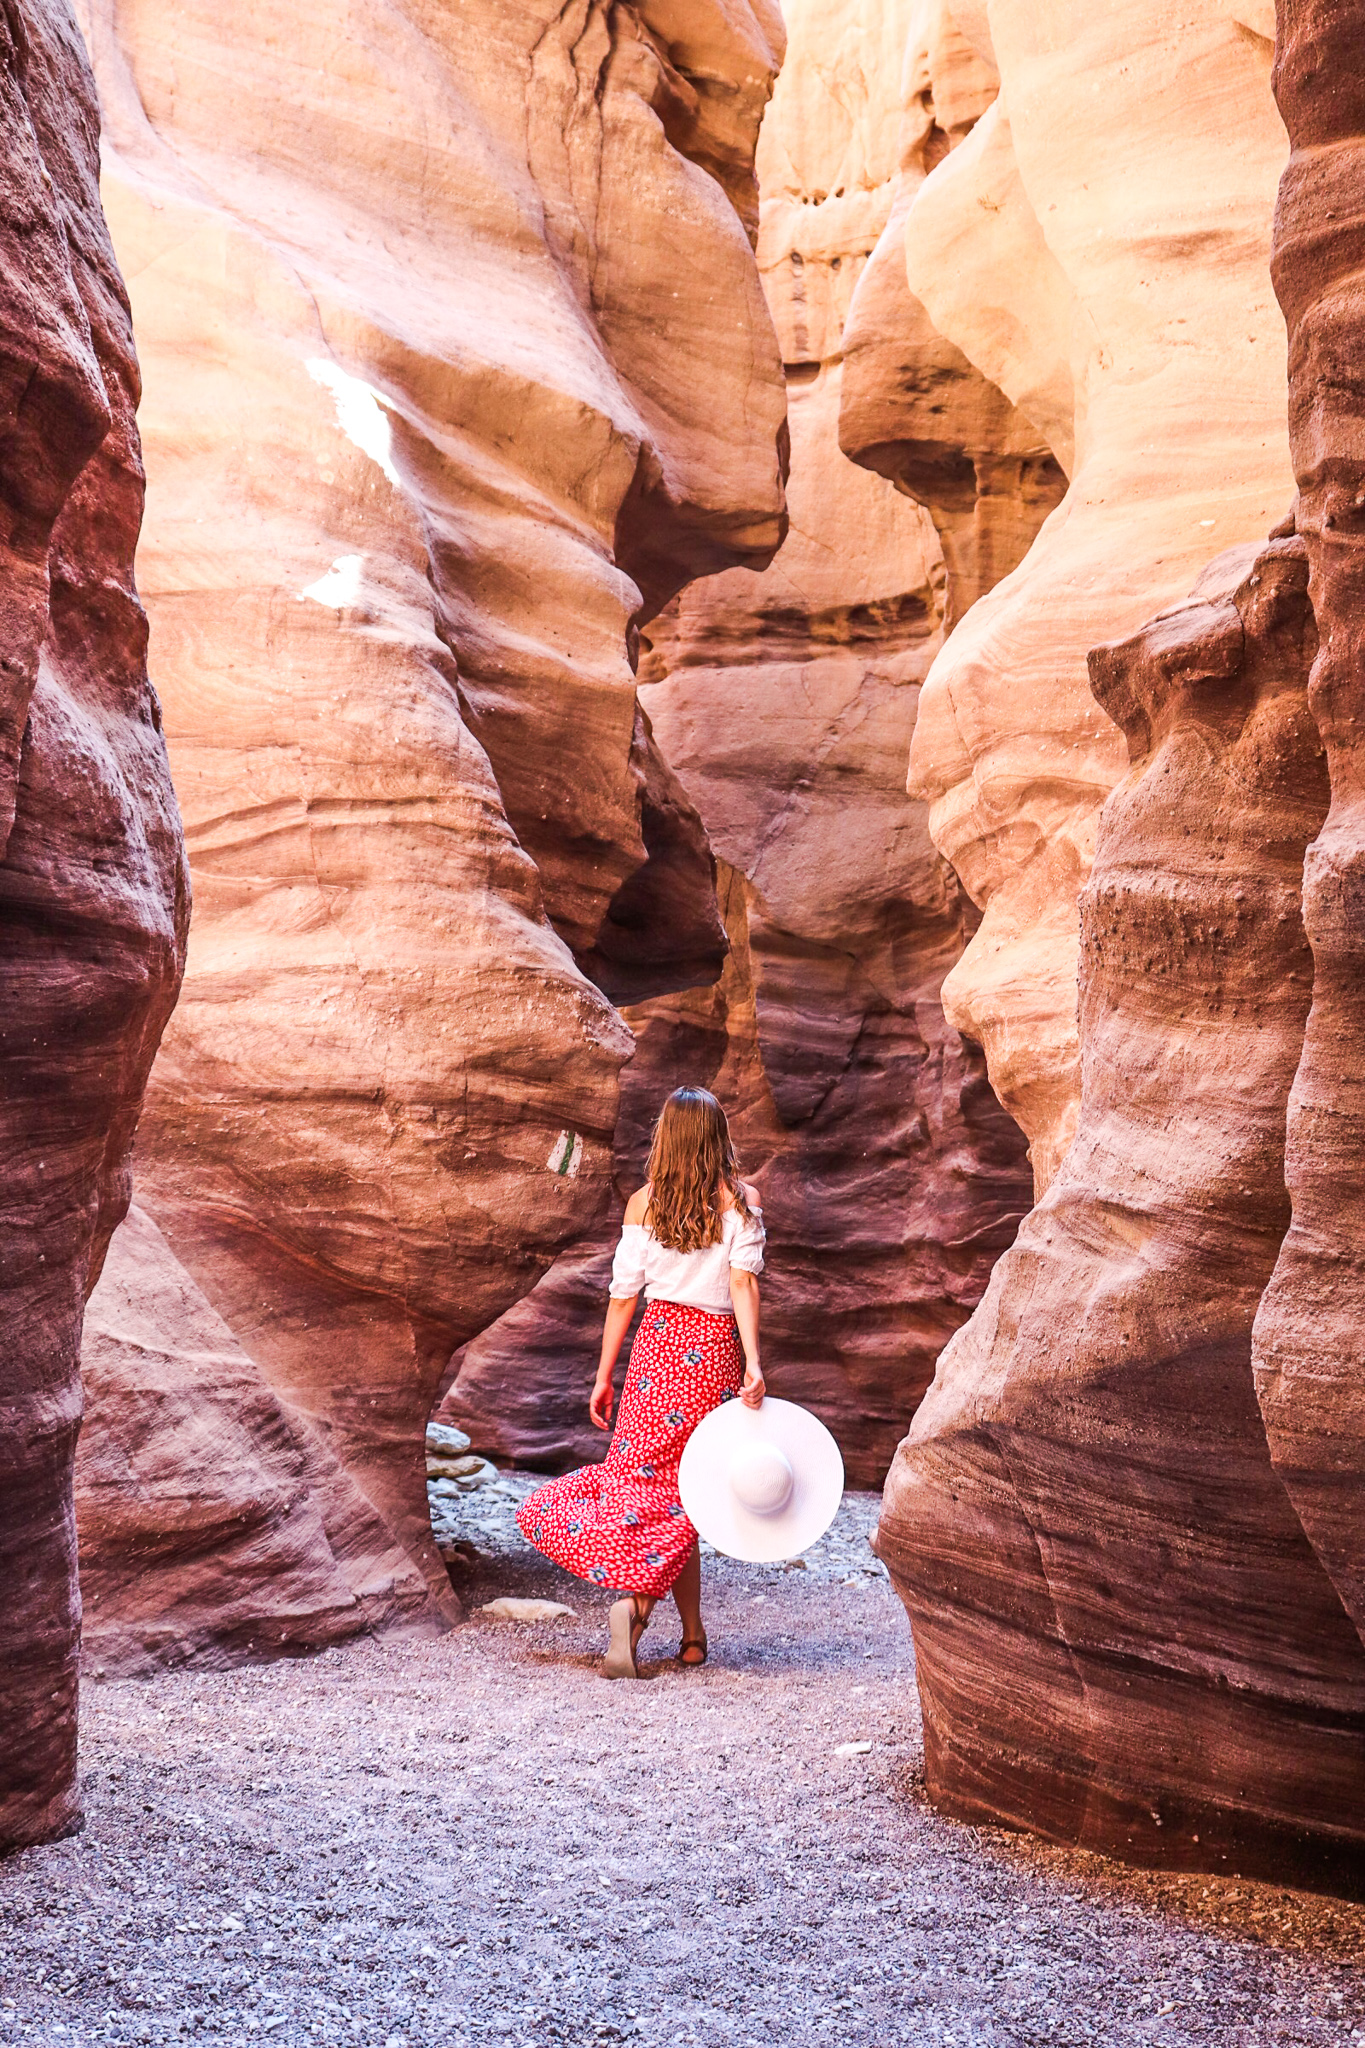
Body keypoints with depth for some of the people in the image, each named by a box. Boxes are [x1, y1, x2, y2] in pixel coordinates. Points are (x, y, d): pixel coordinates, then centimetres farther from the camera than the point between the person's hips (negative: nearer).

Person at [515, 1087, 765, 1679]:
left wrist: (604, 1375, 9)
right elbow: (743, 1280, -10)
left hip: (660, 1339, 0)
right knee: (683, 1490, 7)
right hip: (718, 1348, 0)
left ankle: (693, 1634, -8)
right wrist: (753, 1363, -16)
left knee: (643, 1477, 2)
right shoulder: (742, 1199, 2)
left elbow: (624, 1292, 3)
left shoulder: (643, 1202, 3)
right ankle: (639, 1598, -7)